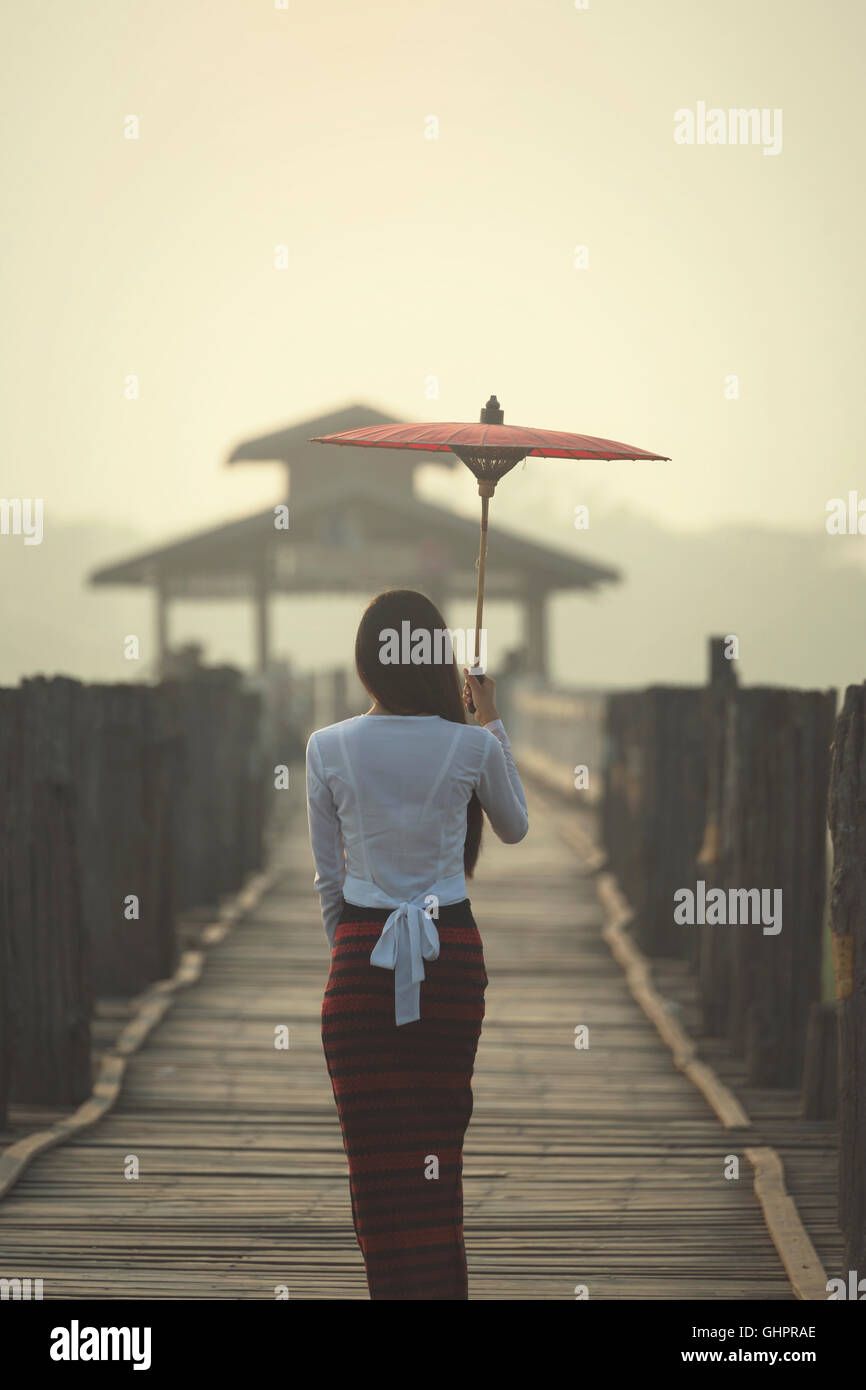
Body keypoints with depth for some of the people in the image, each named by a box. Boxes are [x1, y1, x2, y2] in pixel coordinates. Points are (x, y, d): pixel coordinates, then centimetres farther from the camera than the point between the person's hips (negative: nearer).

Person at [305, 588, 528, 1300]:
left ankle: (393, 1285, 4)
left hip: (360, 955, -1)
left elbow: (327, 879, 3)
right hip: (452, 953, 1)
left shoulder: (328, 748, -4)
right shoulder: (473, 747, -5)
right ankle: (443, 1286, 10)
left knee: (377, 1143, 4)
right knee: (440, 1138, 9)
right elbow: (515, 827, 16)